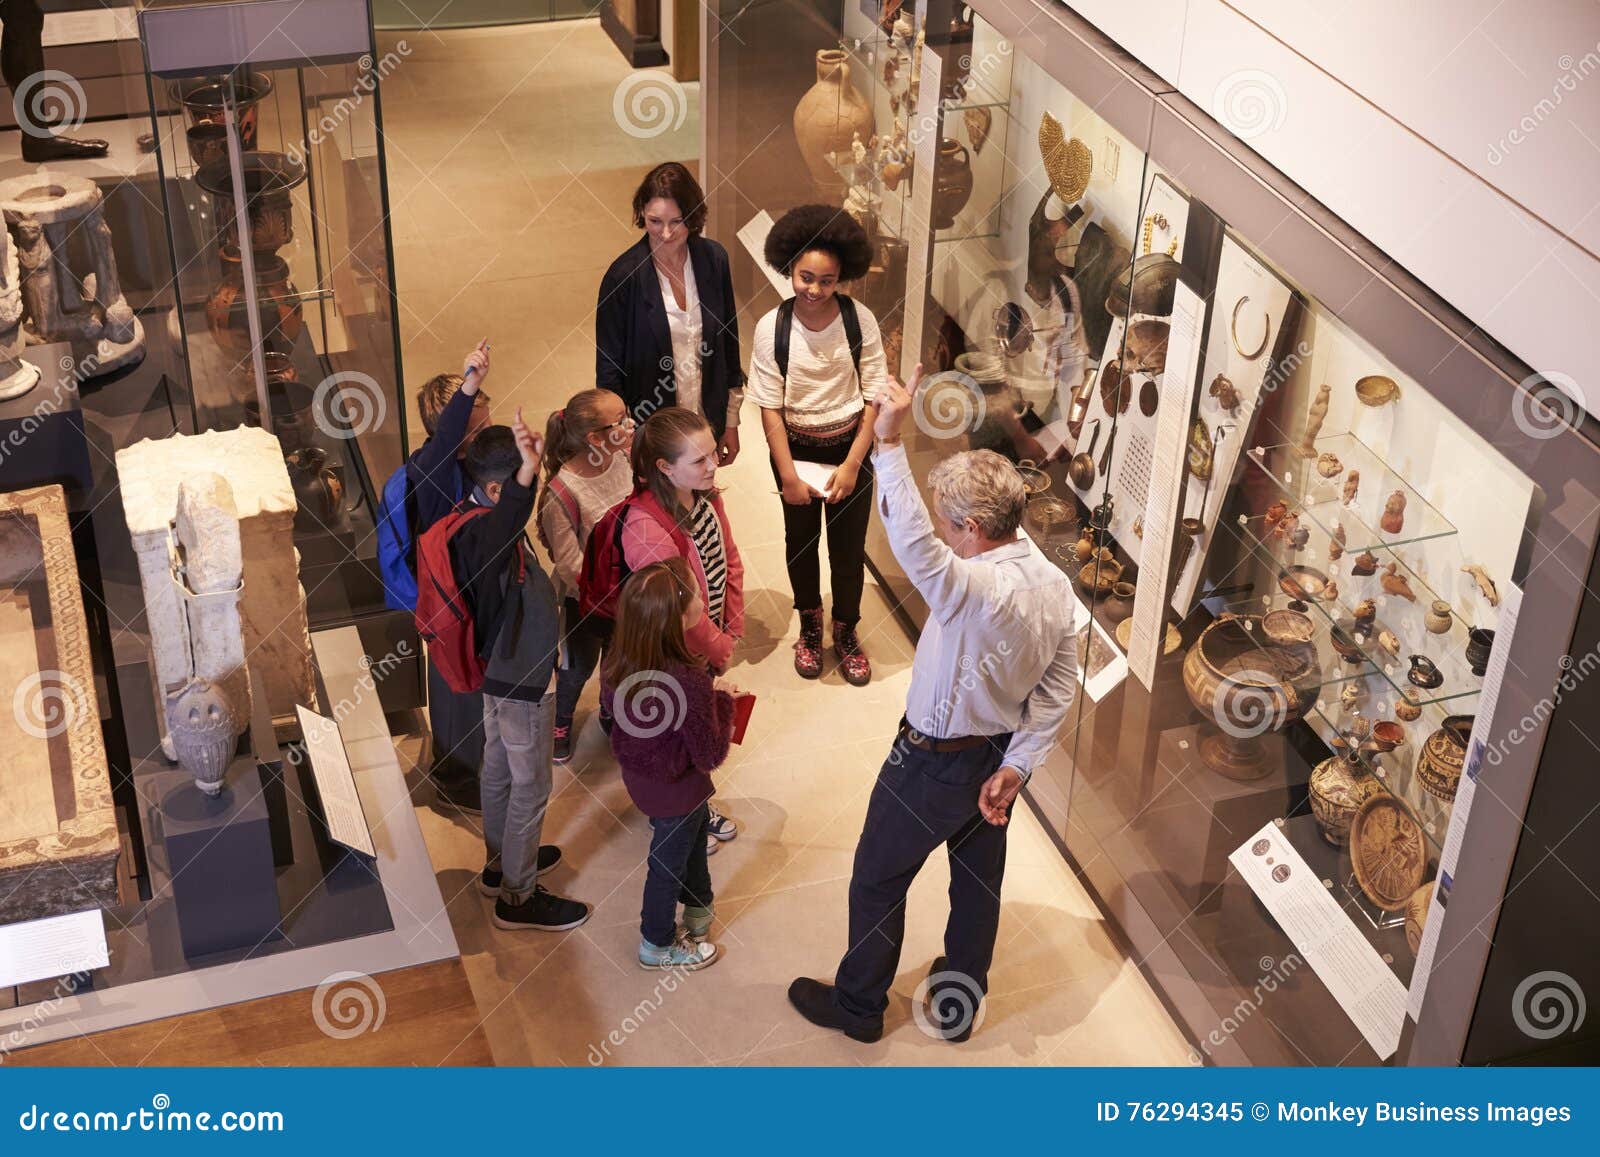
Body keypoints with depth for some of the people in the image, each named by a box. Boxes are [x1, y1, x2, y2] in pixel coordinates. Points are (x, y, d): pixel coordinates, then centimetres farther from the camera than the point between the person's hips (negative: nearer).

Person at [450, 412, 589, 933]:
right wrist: (524, 478, -76)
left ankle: (502, 864, 45)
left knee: (499, 769, 25)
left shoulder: (488, 516, -5)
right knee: (531, 786, 6)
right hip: (521, 677, -10)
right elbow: (503, 528, -62)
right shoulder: (481, 533, -35)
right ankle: (518, 897, 21)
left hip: (501, 669, 10)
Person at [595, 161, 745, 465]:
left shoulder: (714, 259, -5)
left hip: (708, 425, 4)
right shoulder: (623, 275, -17)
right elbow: (608, 369, -10)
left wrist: (731, 423, 9)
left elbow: (728, 343, 6)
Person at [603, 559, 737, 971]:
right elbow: (710, 756, -27)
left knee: (695, 830, 32)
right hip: (677, 793, -7)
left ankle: (697, 908, 56)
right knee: (669, 861, 19)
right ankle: (657, 945, 44)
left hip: (638, 775, 7)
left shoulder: (619, 662, -18)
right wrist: (722, 701, -14)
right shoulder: (691, 683, -39)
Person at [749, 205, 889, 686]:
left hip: (850, 446, 0)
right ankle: (809, 627, 40)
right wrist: (788, 475, -13)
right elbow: (770, 407, -12)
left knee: (848, 546, 10)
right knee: (801, 541, 17)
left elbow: (875, 395, -11)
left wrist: (852, 464, -14)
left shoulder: (859, 319, -15)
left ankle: (846, 634, 32)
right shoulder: (771, 328, -16)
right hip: (797, 447, 0)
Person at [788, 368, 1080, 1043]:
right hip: (997, 757, 8)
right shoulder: (1056, 585, -8)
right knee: (979, 882, 23)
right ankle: (958, 1004, 42)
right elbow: (1059, 688, -4)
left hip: (933, 765, -8)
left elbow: (913, 543, -51)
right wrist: (1015, 766, -3)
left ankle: (858, 1007, 32)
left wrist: (888, 443, -52)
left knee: (878, 881, 14)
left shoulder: (978, 591, -35)